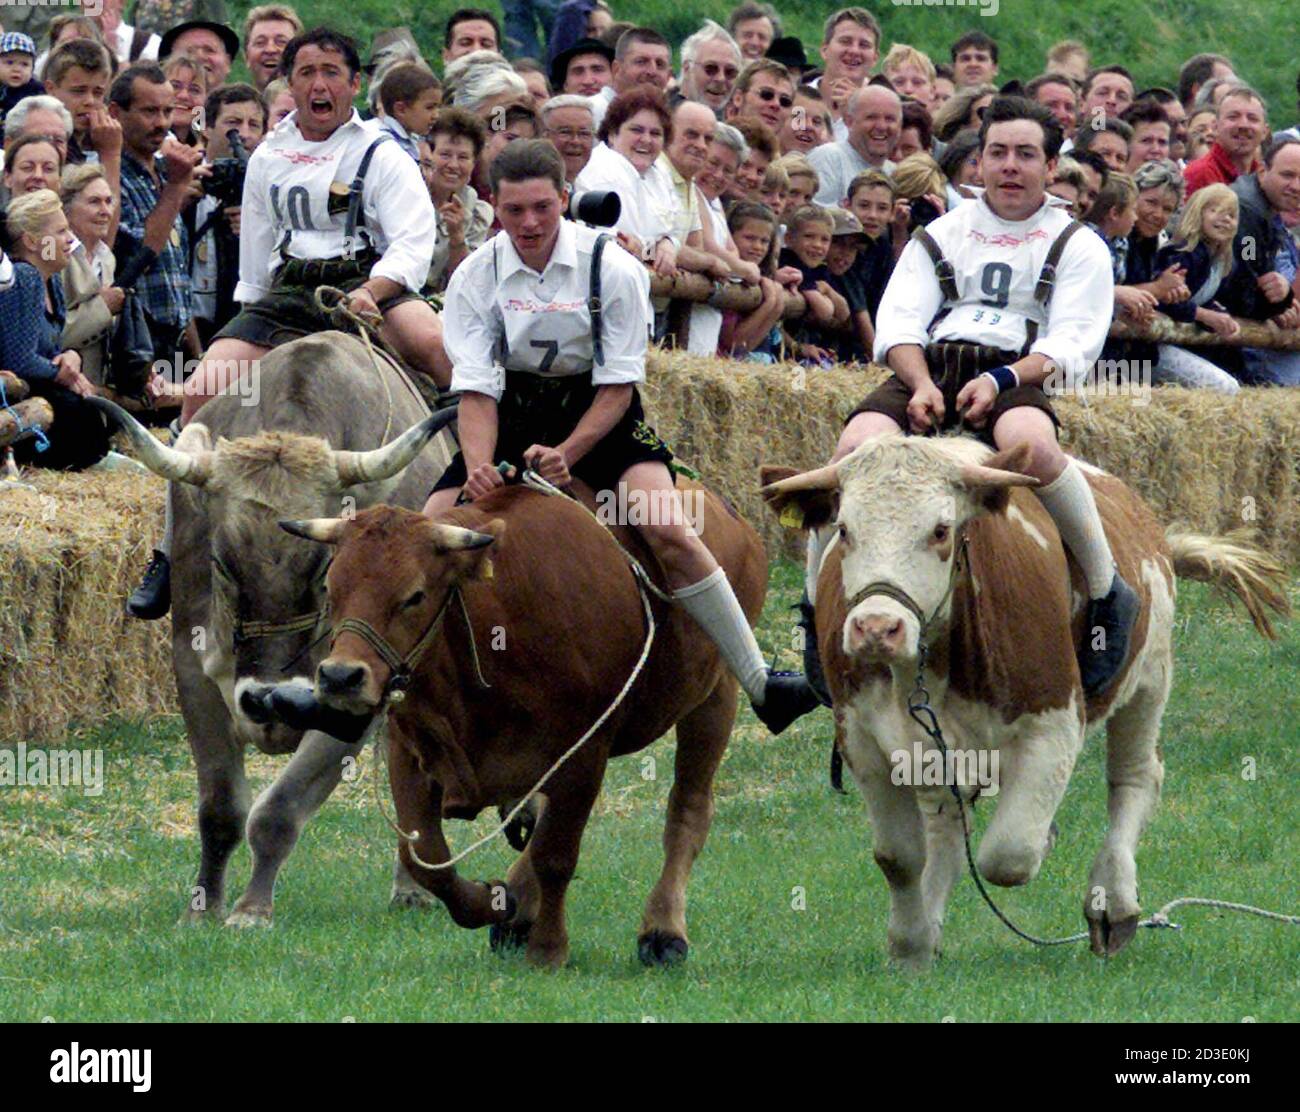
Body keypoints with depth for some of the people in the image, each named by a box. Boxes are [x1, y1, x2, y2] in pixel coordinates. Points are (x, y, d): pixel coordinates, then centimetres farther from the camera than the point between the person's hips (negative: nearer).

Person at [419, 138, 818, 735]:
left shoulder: (611, 268, -14)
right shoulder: (475, 277, -9)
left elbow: (618, 385, -13)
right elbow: (476, 390, -11)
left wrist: (565, 455, -27)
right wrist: (478, 467, -30)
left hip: (600, 414, -3)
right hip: (514, 412, 3)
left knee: (667, 530, -24)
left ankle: (759, 683, -19)